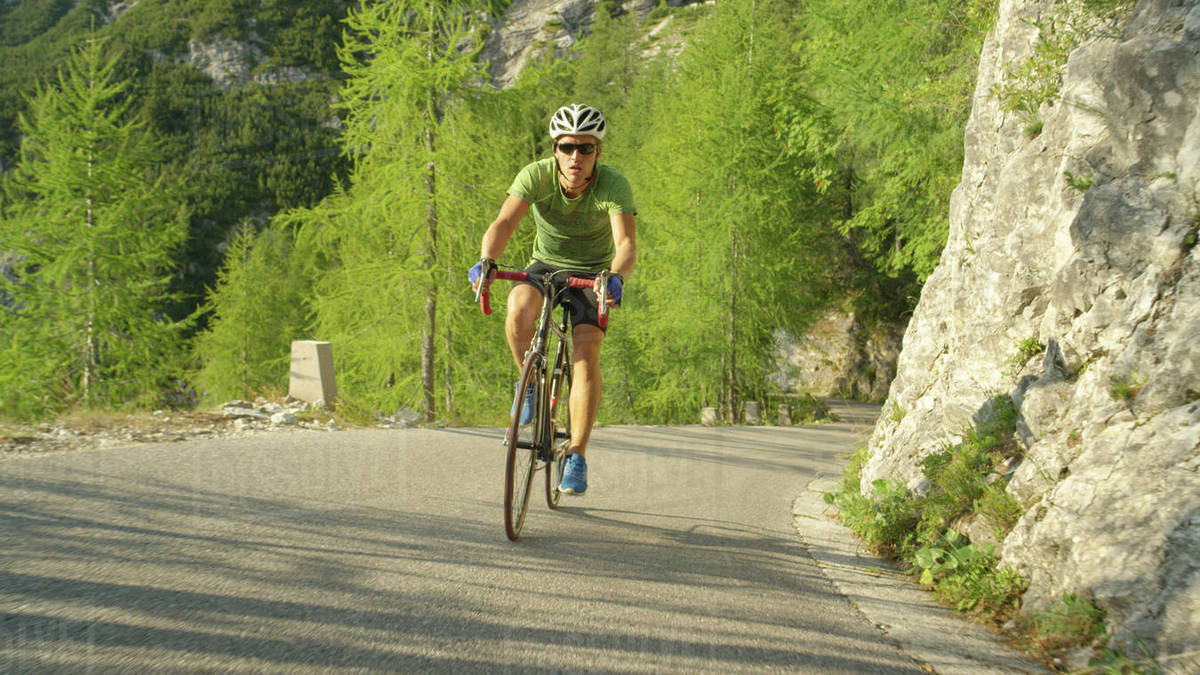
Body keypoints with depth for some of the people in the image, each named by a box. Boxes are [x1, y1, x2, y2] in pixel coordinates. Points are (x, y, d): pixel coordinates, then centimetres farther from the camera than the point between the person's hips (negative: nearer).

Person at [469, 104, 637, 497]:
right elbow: (503, 223, -31)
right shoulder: (536, 175, -21)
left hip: (593, 274, -1)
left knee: (586, 354, -23)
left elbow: (627, 245, -37)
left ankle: (576, 457, -16)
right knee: (519, 306, -32)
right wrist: (486, 261, -51)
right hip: (546, 266, 1)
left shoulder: (614, 185, -25)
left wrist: (615, 277, -59)